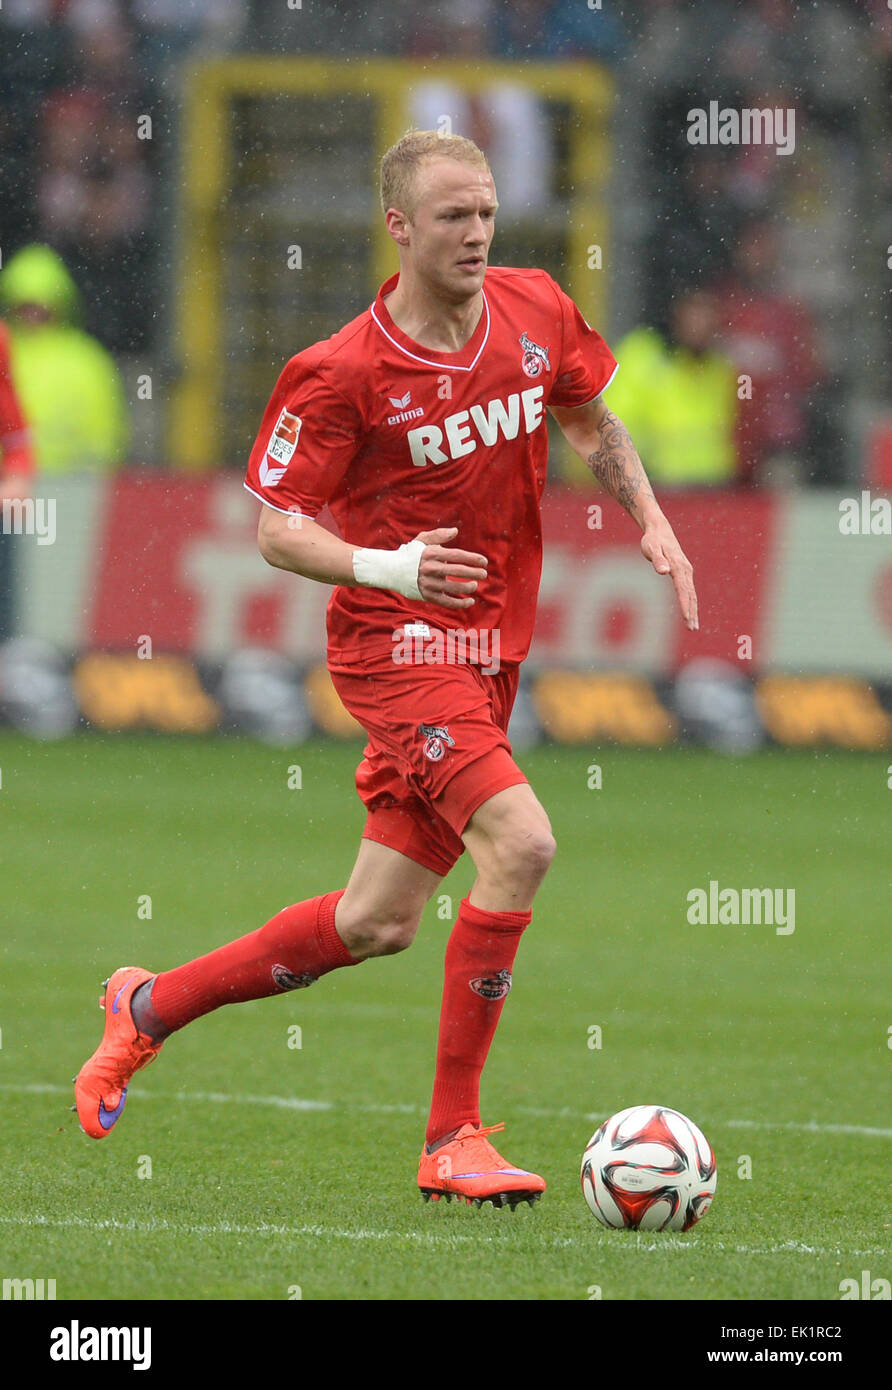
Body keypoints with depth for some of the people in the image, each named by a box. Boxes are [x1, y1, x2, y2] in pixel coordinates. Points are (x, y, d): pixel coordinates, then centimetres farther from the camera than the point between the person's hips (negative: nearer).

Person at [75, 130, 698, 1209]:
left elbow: (591, 423, 21)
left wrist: (652, 523, 6)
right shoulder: (341, 373, -15)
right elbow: (277, 529, -10)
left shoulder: (535, 312, 1)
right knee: (519, 843, -25)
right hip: (396, 640, -7)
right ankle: (453, 1138, -16)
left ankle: (148, 1008, 30)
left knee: (378, 922, 10)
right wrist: (383, 567, -27)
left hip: (489, 650, 7)